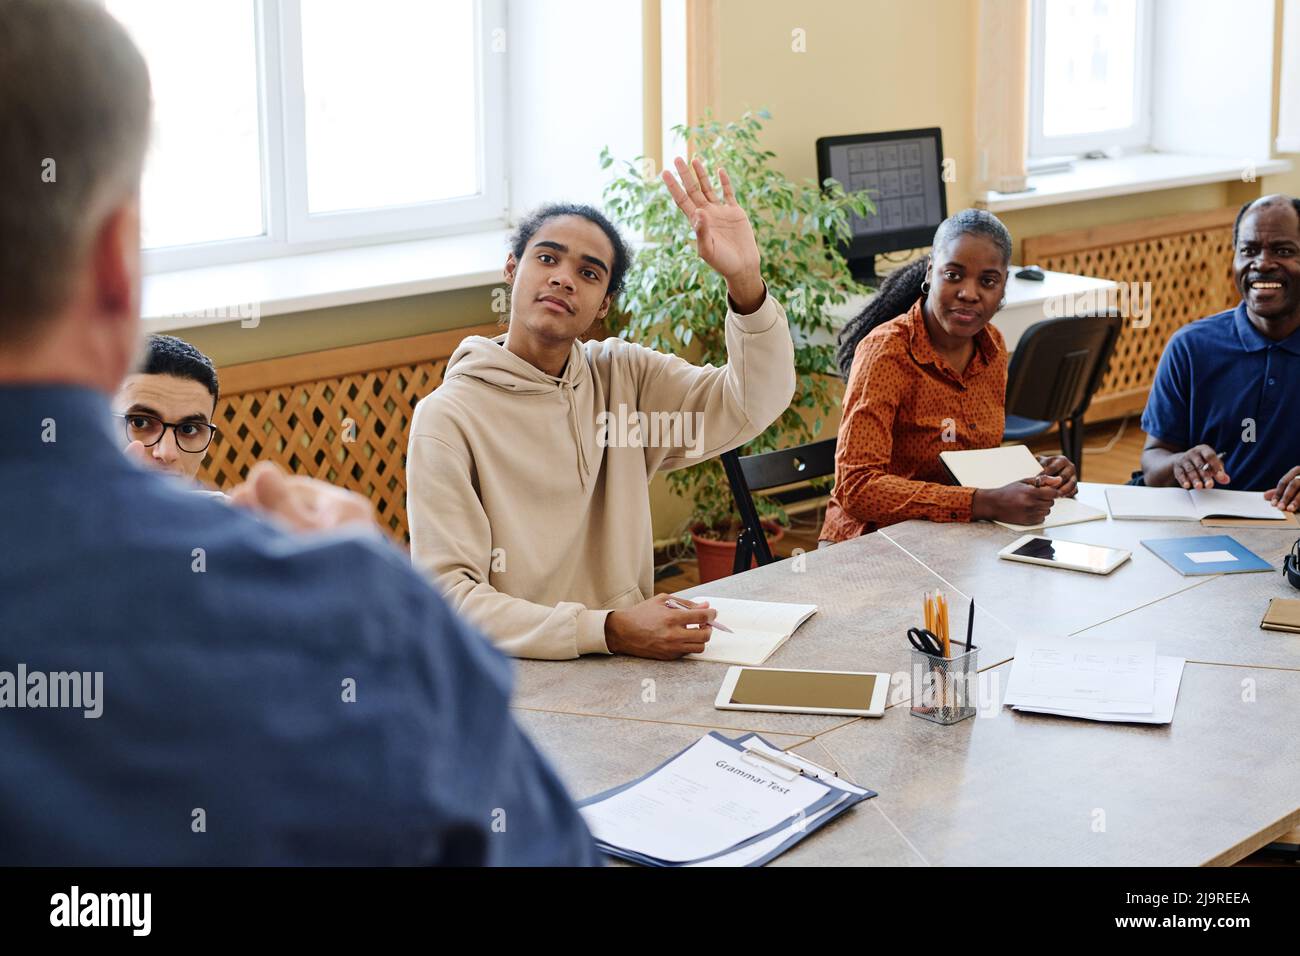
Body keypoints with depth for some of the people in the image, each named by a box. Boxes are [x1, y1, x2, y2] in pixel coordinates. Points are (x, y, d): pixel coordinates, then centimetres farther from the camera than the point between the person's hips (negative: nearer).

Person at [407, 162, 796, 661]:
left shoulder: (623, 376, 7)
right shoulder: (448, 418, -8)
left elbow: (755, 403, -1)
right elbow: (450, 596, -14)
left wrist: (745, 281, -18)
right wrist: (608, 630, -24)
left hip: (637, 658, 6)